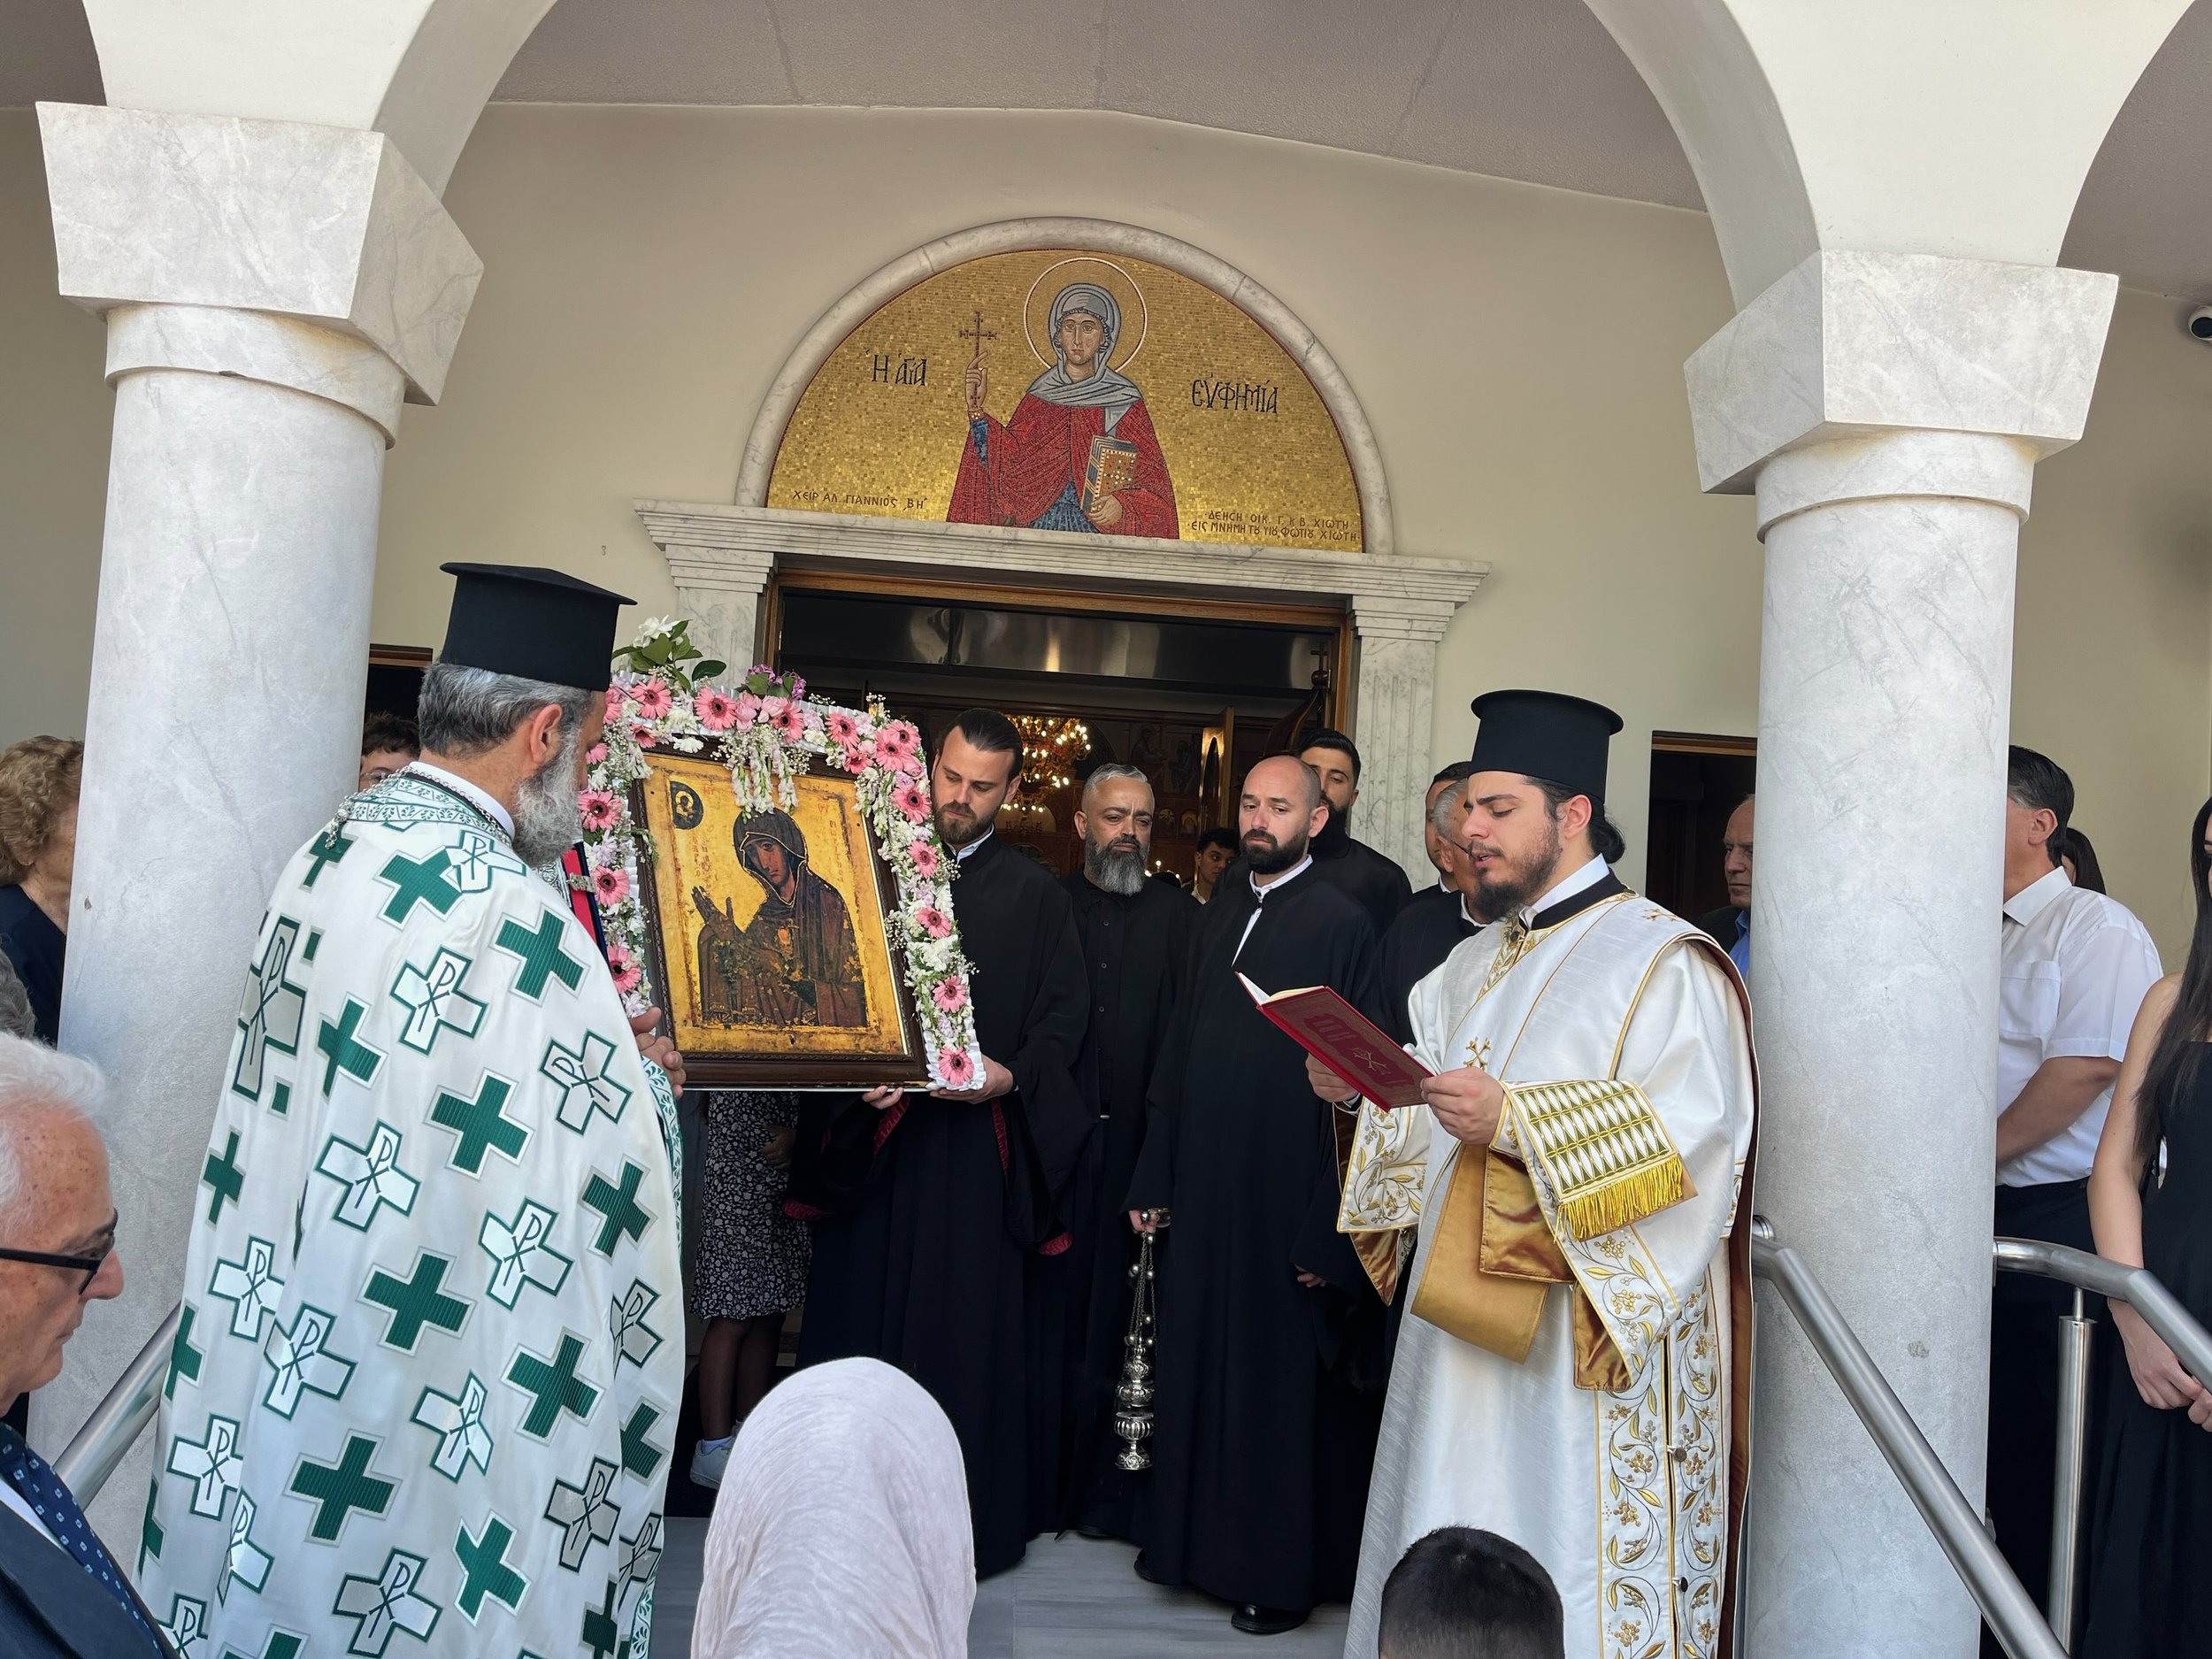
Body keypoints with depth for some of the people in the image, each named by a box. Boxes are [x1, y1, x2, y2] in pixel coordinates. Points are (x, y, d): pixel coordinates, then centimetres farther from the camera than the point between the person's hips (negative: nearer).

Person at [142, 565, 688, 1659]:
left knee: (282, 1571, 22)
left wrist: (602, 1054, 9)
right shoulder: (511, 916, -24)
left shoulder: (327, 852, 1)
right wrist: (642, 1080, -1)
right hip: (429, 1388, -8)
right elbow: (611, 1176, -21)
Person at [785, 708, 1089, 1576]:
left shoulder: (1037, 897, 6)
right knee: (863, 1317, 5)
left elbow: (1062, 1020, 3)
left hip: (981, 1142, -1)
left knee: (972, 1327, 2)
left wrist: (1011, 1075, -15)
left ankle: (969, 1521, 15)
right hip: (873, 1135, 2)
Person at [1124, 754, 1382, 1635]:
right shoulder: (1217, 916, 10)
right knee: (1198, 1367, 15)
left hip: (1287, 1197, -6)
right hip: (1203, 1188, 6)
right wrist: (1154, 1178, 10)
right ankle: (1199, 1536, 34)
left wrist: (1326, 1228, -15)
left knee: (1283, 1379, 7)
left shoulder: (1342, 924, -10)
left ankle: (1283, 1568, 25)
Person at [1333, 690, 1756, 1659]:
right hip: (1463, 1328, 8)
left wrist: (1515, 1121, -27)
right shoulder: (1471, 968, 17)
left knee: (1563, 1574, 0)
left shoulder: (1661, 960, -9)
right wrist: (1365, 1090, -2)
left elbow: (1695, 1132, -22)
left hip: (1588, 1353, -7)